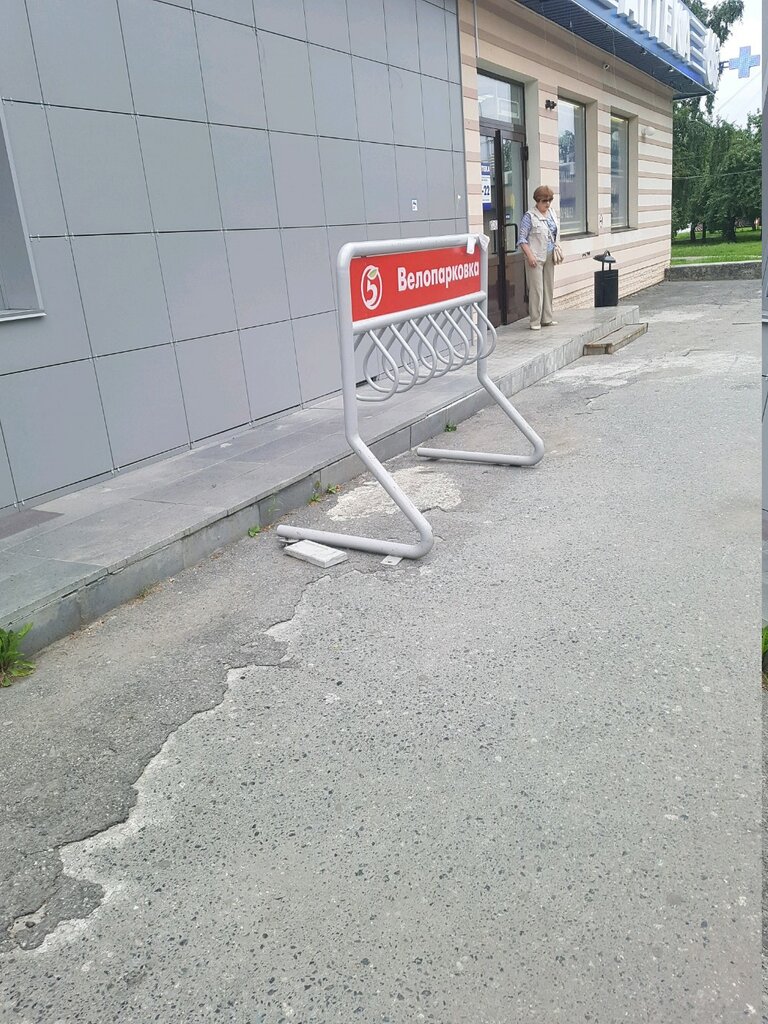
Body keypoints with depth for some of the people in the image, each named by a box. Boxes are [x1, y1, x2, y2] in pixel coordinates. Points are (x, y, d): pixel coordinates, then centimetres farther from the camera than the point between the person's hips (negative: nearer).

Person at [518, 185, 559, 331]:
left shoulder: (551, 212, 13)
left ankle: (547, 318, 18)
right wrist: (530, 255, -18)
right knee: (536, 289, -6)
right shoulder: (529, 216, -8)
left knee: (549, 287, 10)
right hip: (535, 257, -7)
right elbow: (522, 238, -10)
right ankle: (535, 321, 0)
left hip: (549, 257, 7)